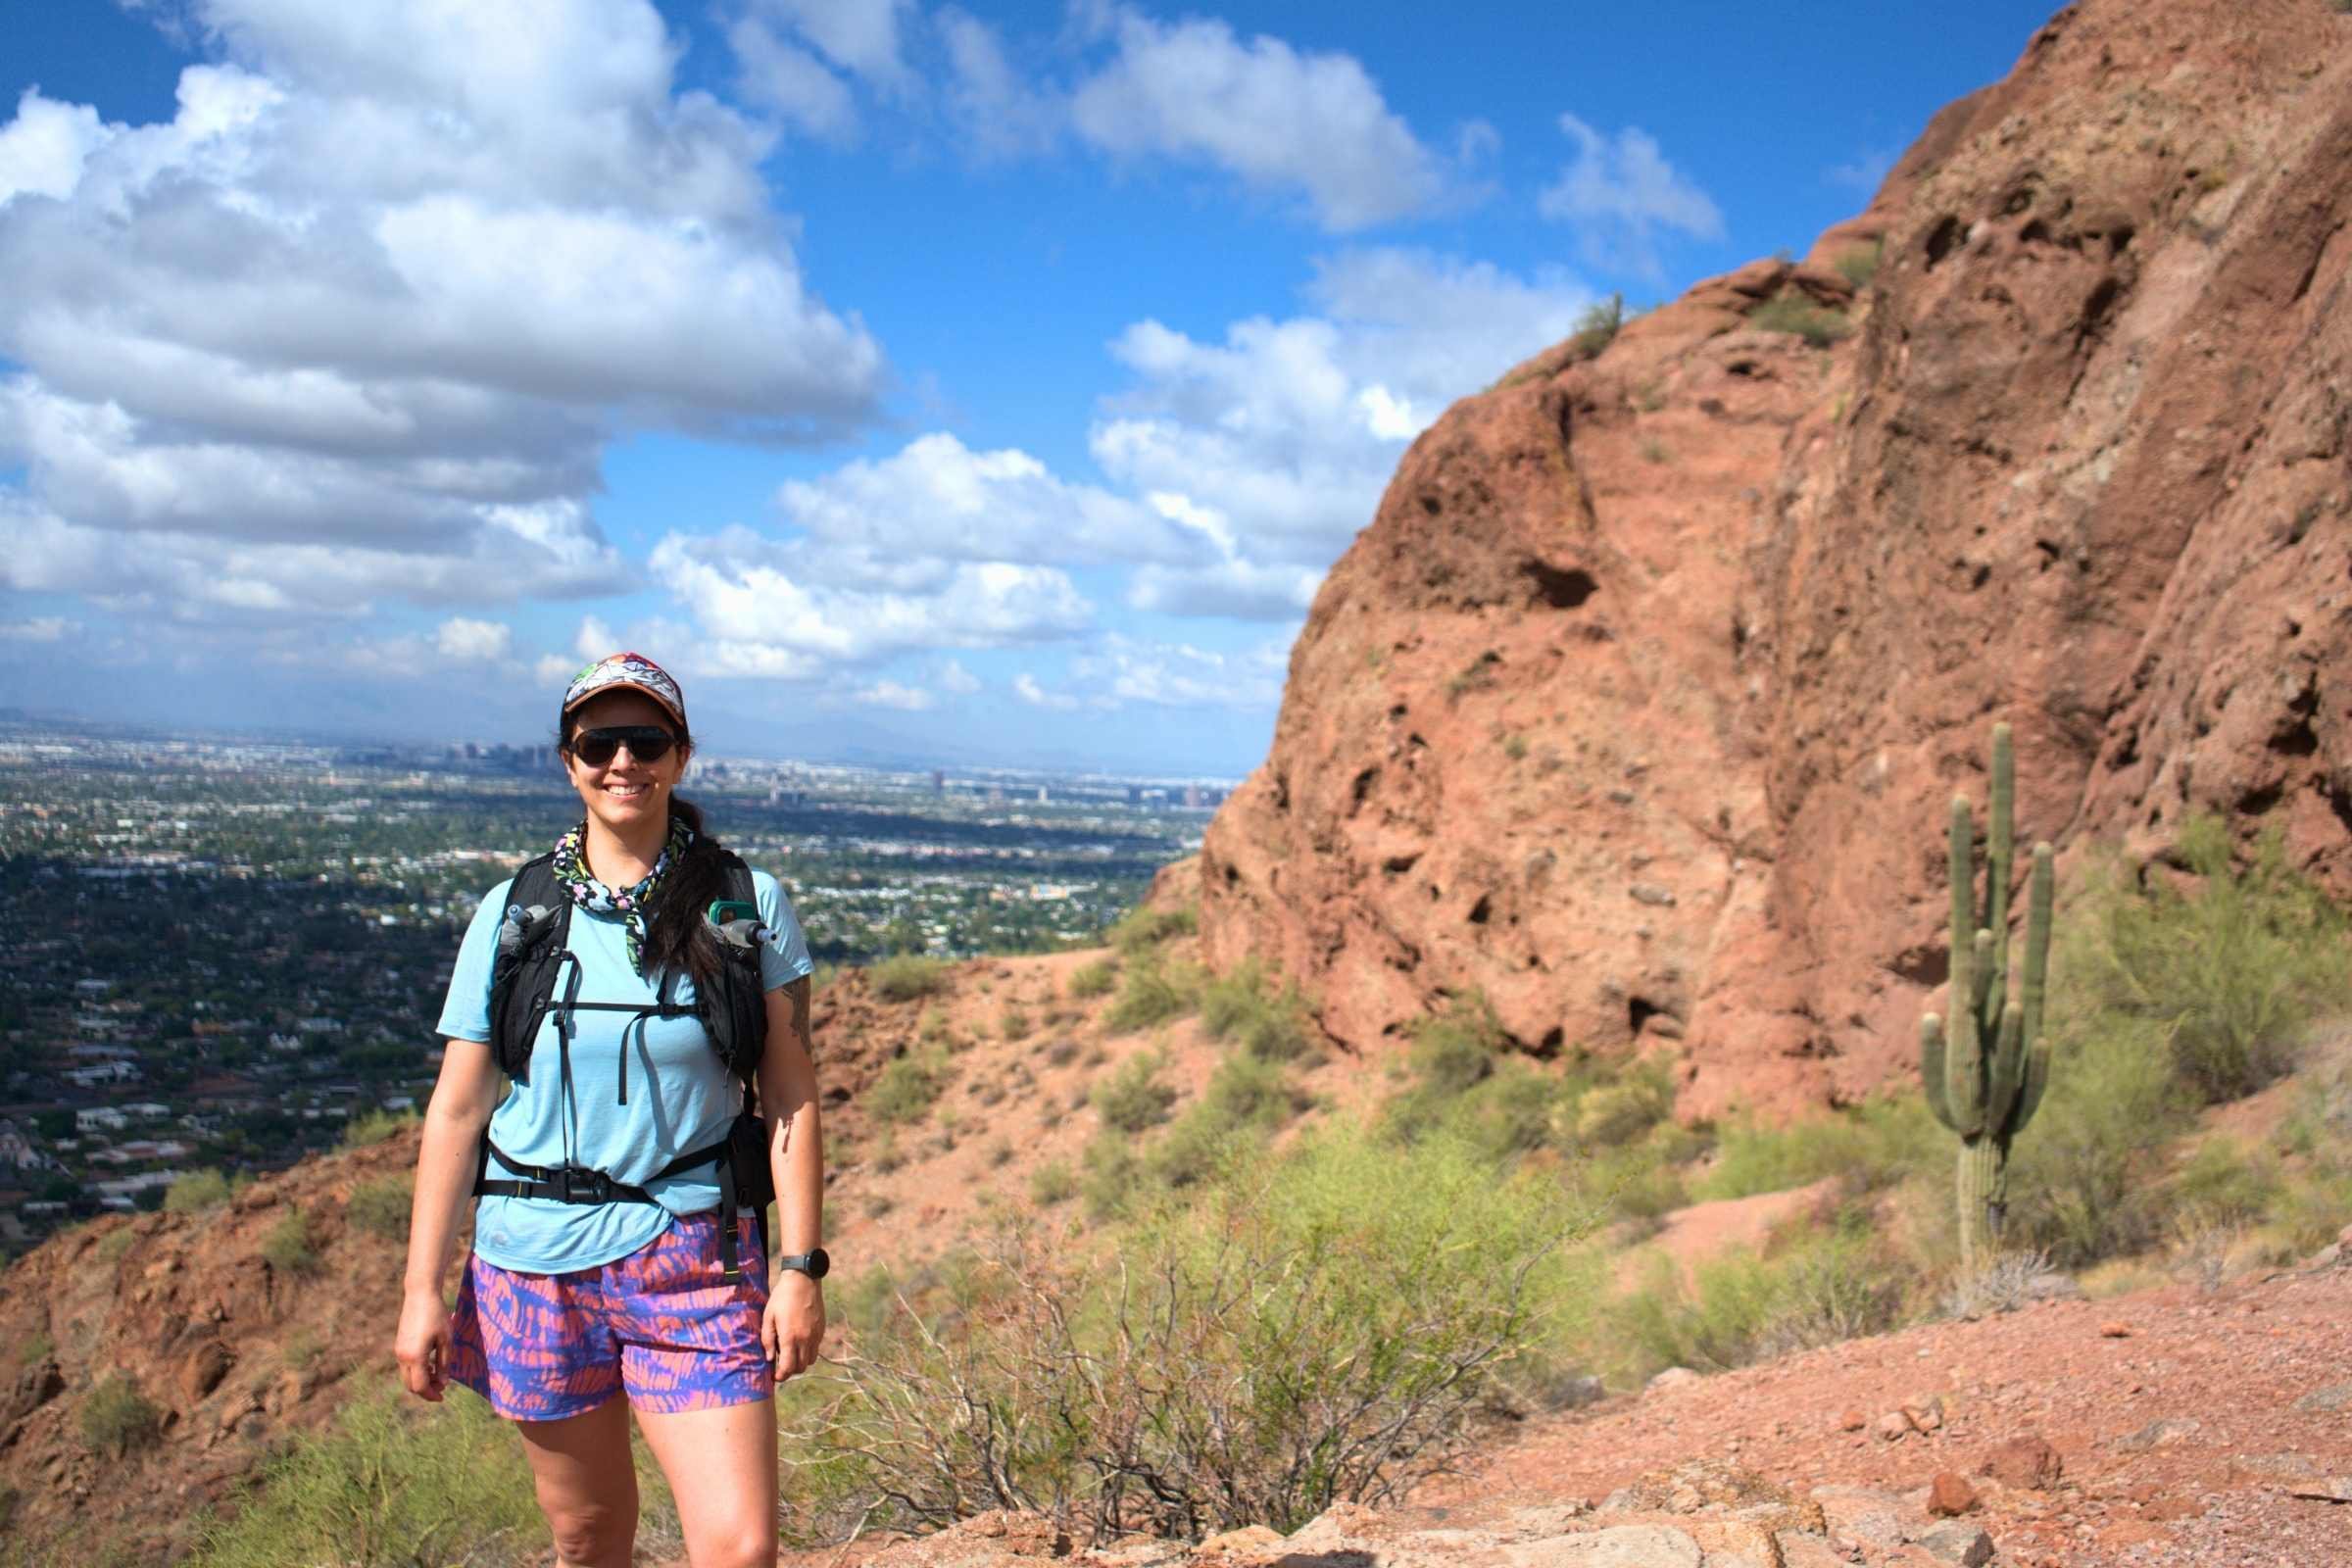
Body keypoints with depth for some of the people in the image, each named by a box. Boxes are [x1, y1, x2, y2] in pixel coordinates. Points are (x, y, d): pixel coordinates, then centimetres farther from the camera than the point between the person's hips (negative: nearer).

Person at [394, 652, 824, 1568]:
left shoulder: (747, 907, -2)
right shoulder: (512, 913, 2)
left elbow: (790, 1096, -1)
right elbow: (457, 1109, 4)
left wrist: (800, 1268, -6)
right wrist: (421, 1292, 2)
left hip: (693, 1259, -1)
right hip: (536, 1261, 2)